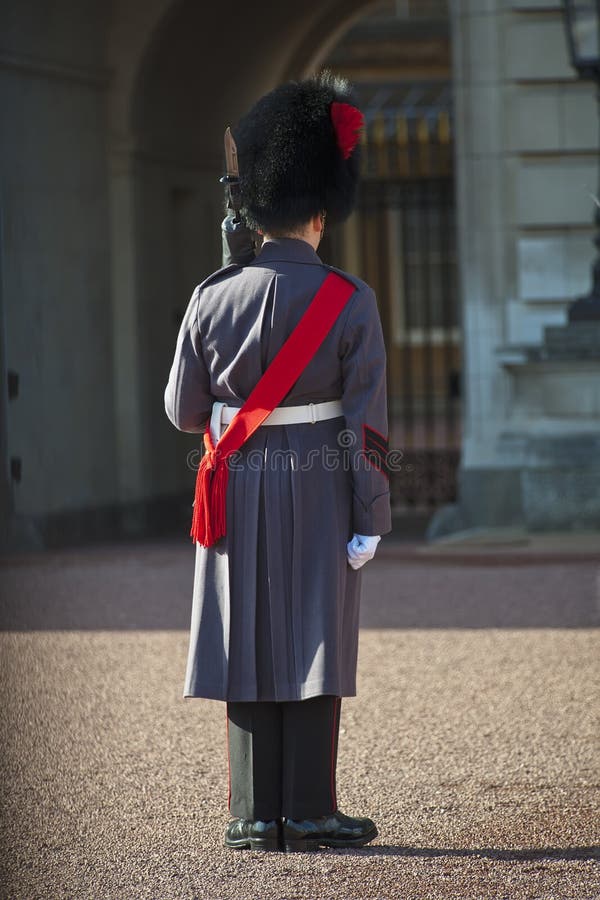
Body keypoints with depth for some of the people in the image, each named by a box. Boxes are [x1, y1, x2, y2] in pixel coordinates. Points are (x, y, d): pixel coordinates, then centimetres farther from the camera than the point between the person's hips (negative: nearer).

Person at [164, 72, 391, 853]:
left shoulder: (213, 298, -2)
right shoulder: (350, 301, -9)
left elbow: (182, 409, 5)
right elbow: (367, 421, -10)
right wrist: (371, 517, -5)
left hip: (240, 492, 2)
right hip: (320, 493, -2)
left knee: (248, 644, 7)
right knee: (314, 646, 3)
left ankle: (254, 814, 7)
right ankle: (309, 812, 4)